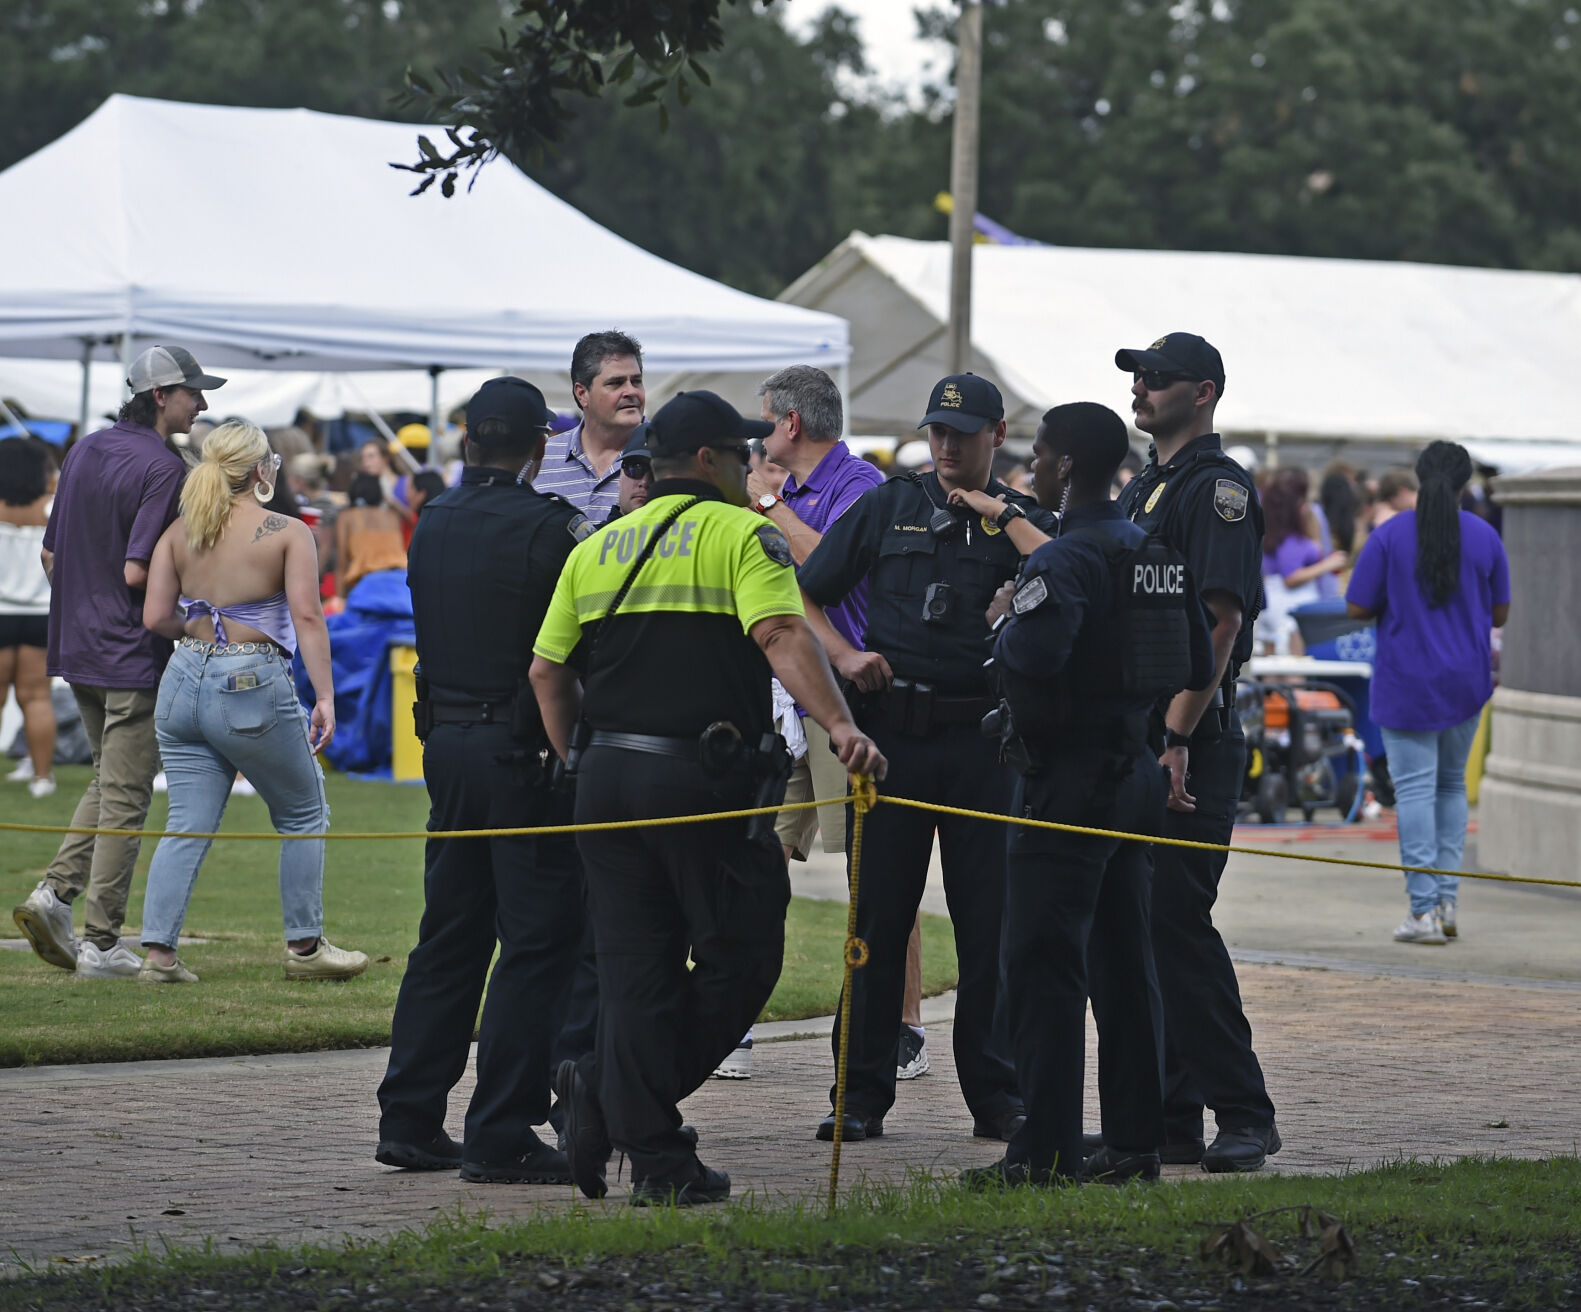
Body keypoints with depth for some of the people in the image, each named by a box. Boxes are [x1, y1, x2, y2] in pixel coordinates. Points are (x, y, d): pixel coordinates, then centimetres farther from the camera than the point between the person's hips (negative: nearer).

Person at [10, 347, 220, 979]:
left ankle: (55, 891, 4)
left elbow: (52, 553, 15)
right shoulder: (163, 468, -16)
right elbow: (137, 571, -22)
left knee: (109, 780, 21)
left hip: (77, 648, 8)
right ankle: (101, 944, 1)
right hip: (133, 655, -8)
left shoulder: (85, 451, 10)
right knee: (125, 798, -1)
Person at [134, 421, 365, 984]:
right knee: (304, 815, 14)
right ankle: (304, 946, 17)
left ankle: (158, 950, -2)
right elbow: (306, 616, -15)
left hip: (184, 681, 5)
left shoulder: (180, 531, 6)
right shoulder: (288, 532, -6)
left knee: (188, 825, 7)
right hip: (253, 686, -5)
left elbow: (155, 617, 1)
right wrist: (325, 696, -16)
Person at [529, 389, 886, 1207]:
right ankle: (609, 1090, -3)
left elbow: (547, 670, 14)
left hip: (606, 776, 6)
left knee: (636, 968, 8)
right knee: (739, 957, 5)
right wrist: (839, 725, -29)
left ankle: (658, 1161, 3)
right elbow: (781, 636, -19)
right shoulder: (741, 534, -3)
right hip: (703, 777, -6)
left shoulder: (597, 549, 15)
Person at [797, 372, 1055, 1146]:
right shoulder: (887, 509, 10)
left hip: (983, 737, 0)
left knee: (989, 921, 2)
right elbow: (805, 598, 11)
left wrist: (1001, 518, -12)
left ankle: (996, 1097, 9)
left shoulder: (1023, 521, 8)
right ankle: (861, 1097, 8)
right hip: (892, 728, 0)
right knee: (878, 916, 2)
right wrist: (844, 654, -6)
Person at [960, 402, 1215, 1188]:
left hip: (1065, 777, -9)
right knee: (1124, 966, 12)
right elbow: (1200, 667, 14)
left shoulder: (1066, 561, -16)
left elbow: (1034, 654, -32)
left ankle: (1046, 1151, -9)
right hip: (1135, 772, 9)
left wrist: (1006, 617, -11)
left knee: (1043, 968, -6)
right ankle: (1134, 1140, 14)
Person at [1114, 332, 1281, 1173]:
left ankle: (1242, 1116, -6)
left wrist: (1178, 737, -22)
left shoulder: (1218, 488, -9)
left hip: (1191, 747, -9)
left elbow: (1221, 621, -17)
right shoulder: (1139, 489, 19)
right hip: (1129, 740, 9)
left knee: (1177, 925, -11)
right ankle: (1168, 1116, 13)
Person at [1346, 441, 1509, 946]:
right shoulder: (1485, 538, -1)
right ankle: (1446, 900, 12)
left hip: (1406, 682, -3)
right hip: (1467, 682, 3)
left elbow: (1356, 609, -7)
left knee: (1415, 790, -3)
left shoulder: (1388, 536, -9)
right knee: (1452, 784, 17)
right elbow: (1500, 614, 6)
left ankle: (1424, 910, -8)